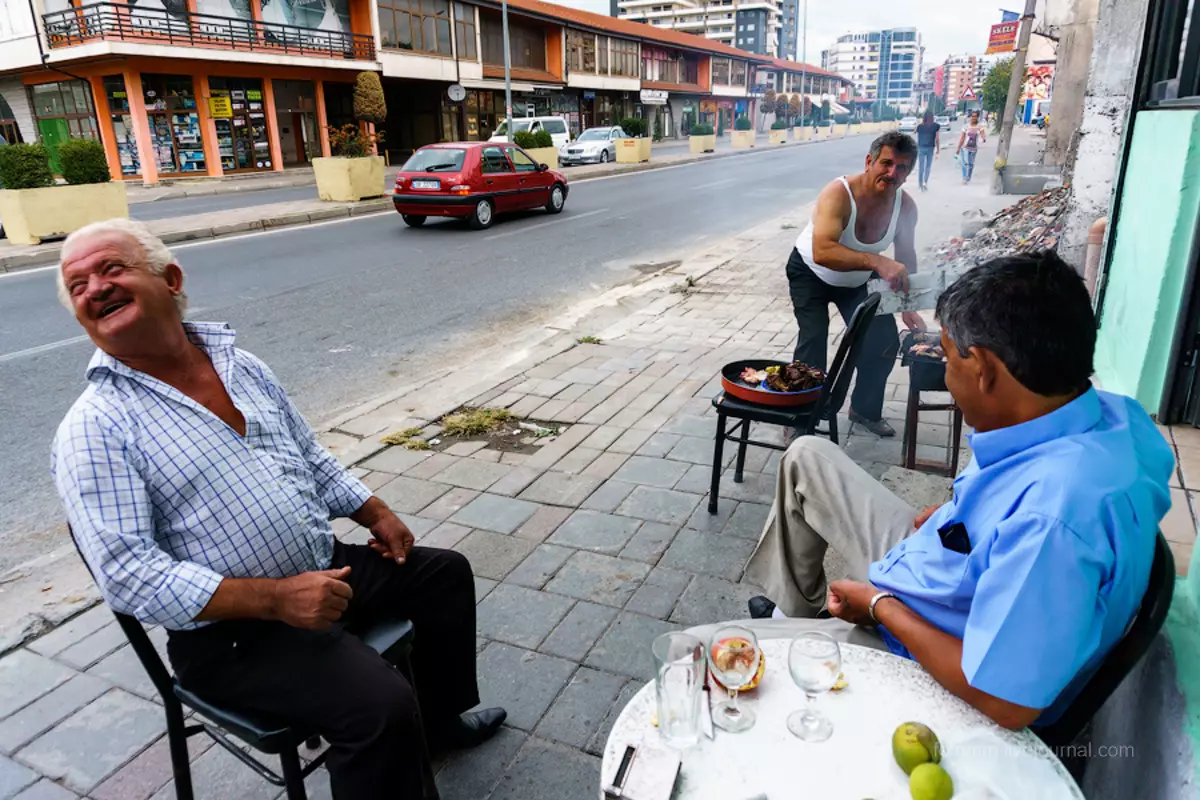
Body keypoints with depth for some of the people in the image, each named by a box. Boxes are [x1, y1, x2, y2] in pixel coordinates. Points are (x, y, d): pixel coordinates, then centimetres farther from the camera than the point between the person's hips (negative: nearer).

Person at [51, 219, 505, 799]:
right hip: (230, 631, -7)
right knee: (382, 707, -26)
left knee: (446, 573, 16)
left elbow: (310, 458, 16)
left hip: (325, 569, 8)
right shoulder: (93, 431, -15)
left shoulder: (242, 365, 5)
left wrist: (375, 513, 6)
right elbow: (128, 575, -22)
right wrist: (273, 598, -28)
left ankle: (443, 719, 35)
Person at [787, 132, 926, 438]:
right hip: (811, 273, -5)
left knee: (885, 341, 3)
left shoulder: (905, 205, -17)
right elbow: (821, 253, -51)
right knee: (813, 340, -21)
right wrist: (877, 262, -61)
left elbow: (906, 256, -2)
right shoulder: (838, 194, -35)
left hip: (856, 280, 5)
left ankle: (865, 409, 28)